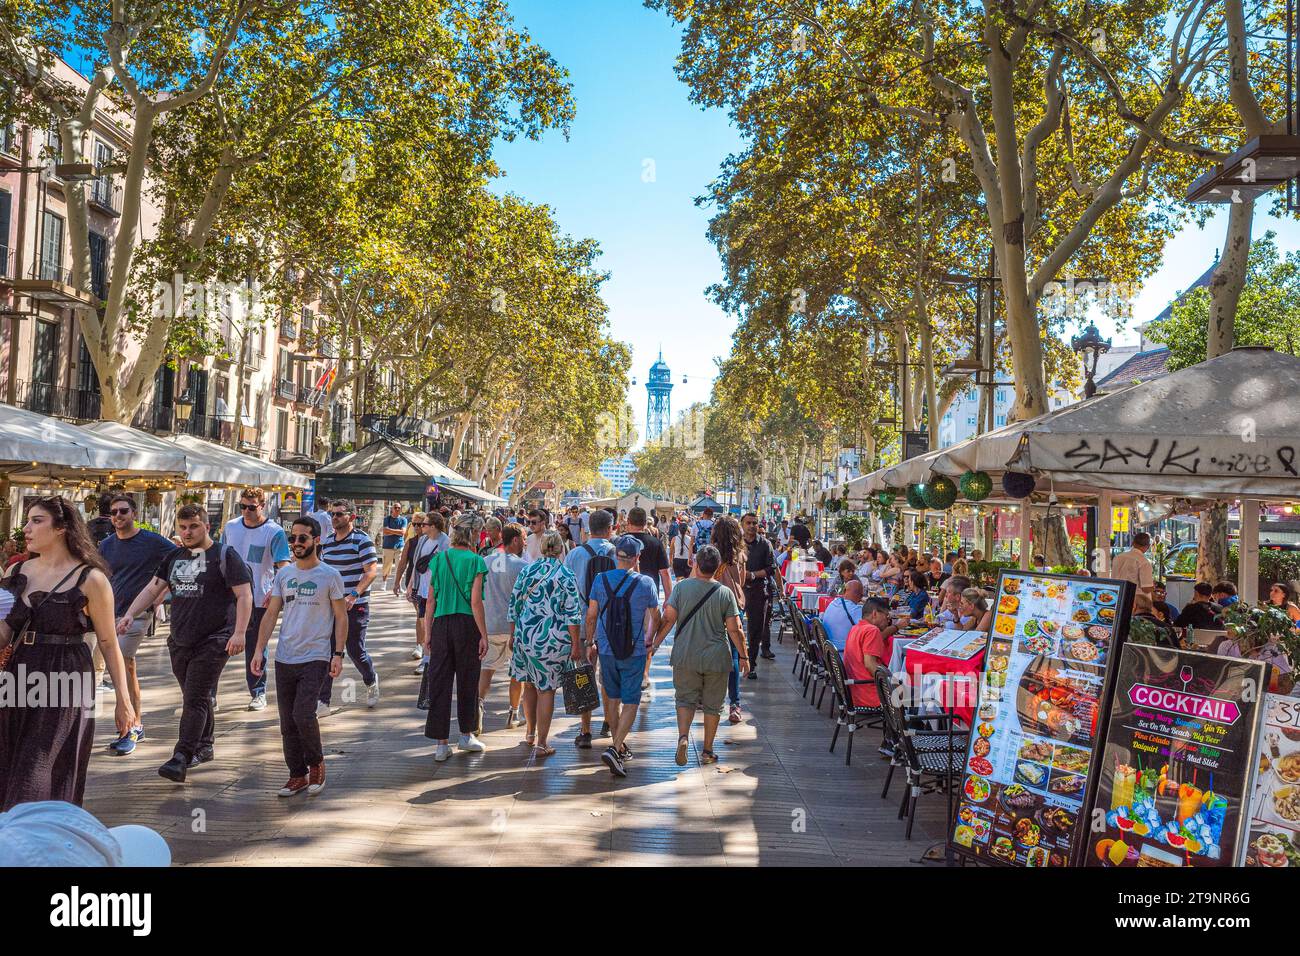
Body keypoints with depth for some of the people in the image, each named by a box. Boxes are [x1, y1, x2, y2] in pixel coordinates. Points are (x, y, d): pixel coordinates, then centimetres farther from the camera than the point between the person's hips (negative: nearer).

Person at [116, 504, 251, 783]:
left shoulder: (224, 555, -6)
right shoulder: (174, 557, 13)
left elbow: (244, 595, -10)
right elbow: (153, 589, 14)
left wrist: (240, 632, -18)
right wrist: (130, 614, -2)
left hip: (213, 642, -6)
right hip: (180, 642, 6)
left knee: (195, 699, -10)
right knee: (195, 698, 16)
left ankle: (181, 759, -11)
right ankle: (203, 747, 30)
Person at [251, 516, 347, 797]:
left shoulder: (330, 576, -2)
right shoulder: (283, 574, 9)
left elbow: (341, 617, 0)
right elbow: (271, 614, 9)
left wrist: (338, 654, -7)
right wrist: (259, 651, 1)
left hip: (315, 658, -5)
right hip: (284, 658, 5)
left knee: (303, 716, -14)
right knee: (288, 722, 8)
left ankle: (316, 763, 12)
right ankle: (297, 776, 21)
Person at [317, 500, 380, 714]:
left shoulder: (362, 540, -9)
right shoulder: (326, 542, 11)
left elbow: (371, 571, -16)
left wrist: (354, 595, -27)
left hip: (356, 606, -5)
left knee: (355, 651, 2)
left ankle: (371, 682, 33)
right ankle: (322, 702, 5)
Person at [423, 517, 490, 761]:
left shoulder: (438, 560, 6)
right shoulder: (475, 561, -4)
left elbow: (431, 600, 5)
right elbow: (476, 602, -9)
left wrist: (428, 633, 10)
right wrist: (484, 635, -4)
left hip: (441, 624, 3)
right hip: (466, 624, -2)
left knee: (439, 682, 6)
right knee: (467, 680, 12)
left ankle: (441, 743, 8)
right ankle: (466, 735, 24)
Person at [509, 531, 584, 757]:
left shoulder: (527, 571, 4)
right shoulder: (566, 575, -8)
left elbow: (514, 604, 7)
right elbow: (572, 613, -10)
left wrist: (513, 635, 18)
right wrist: (576, 645, -4)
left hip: (525, 634, 4)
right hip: (552, 638, -4)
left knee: (529, 684, 18)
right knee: (546, 688, 4)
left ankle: (531, 733, 33)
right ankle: (541, 744, 8)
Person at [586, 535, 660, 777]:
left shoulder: (600, 580, -4)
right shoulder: (645, 583, -8)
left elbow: (591, 616, 1)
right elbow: (655, 618, 3)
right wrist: (649, 639, 22)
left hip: (606, 649, 3)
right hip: (634, 652, -3)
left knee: (613, 698, 18)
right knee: (630, 703, 2)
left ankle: (620, 746, 29)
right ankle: (615, 748, -13)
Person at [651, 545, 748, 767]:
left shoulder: (681, 587, -6)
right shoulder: (725, 593, -6)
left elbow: (668, 619, -8)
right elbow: (734, 629, -6)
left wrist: (655, 644, 3)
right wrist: (743, 656, 4)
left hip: (685, 657, 0)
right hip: (716, 658, 0)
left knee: (685, 699, 12)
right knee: (712, 705, 13)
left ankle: (683, 736, -12)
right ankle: (707, 751, 19)